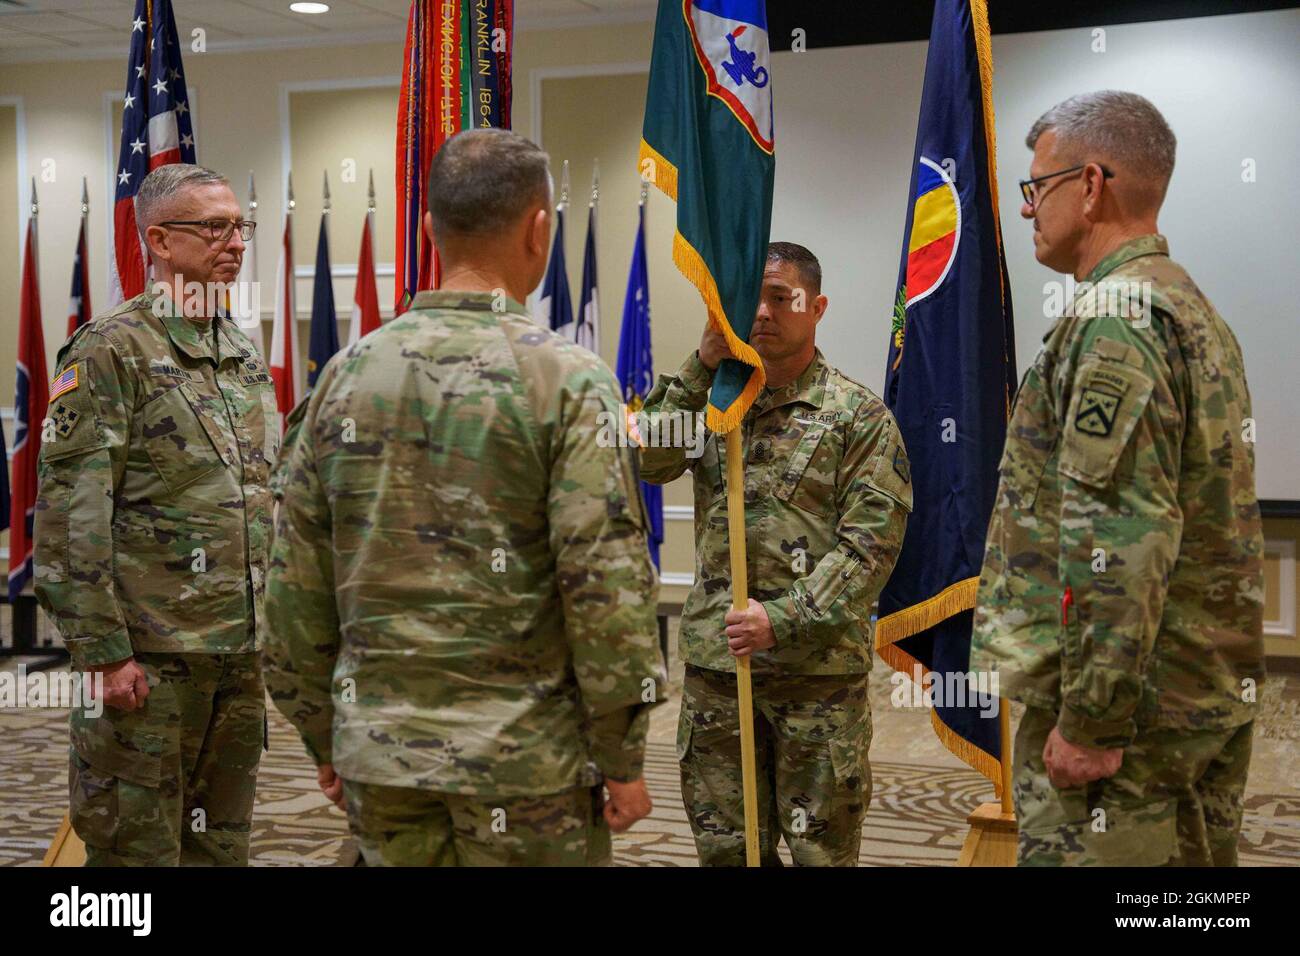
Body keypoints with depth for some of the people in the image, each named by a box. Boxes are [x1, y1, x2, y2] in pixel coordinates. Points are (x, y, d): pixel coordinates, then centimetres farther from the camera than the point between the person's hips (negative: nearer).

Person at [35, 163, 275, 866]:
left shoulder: (244, 354, 14)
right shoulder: (112, 350, -9)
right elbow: (70, 518, -14)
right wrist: (102, 651, -17)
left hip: (243, 650, 7)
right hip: (149, 656, -7)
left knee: (223, 842, 15)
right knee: (138, 846, 2)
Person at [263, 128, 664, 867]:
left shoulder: (349, 374, 3)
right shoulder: (566, 378, -11)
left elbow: (299, 577, 6)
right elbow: (607, 582, -14)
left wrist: (323, 735, 15)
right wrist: (623, 755, -5)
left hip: (379, 749, 5)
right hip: (522, 752, -4)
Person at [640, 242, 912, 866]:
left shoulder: (859, 414, -2)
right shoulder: (713, 400, 10)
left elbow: (871, 541, -10)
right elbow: (647, 461, -7)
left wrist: (785, 619, -18)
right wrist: (702, 367, -13)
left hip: (818, 666, -4)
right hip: (714, 661, 4)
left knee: (821, 848, 6)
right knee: (724, 845, 13)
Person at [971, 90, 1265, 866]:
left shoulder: (1115, 317, -15)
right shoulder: (1196, 310, 16)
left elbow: (1121, 538, -24)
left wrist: (1092, 722, -21)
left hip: (1128, 703, -10)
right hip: (1216, 690, 10)